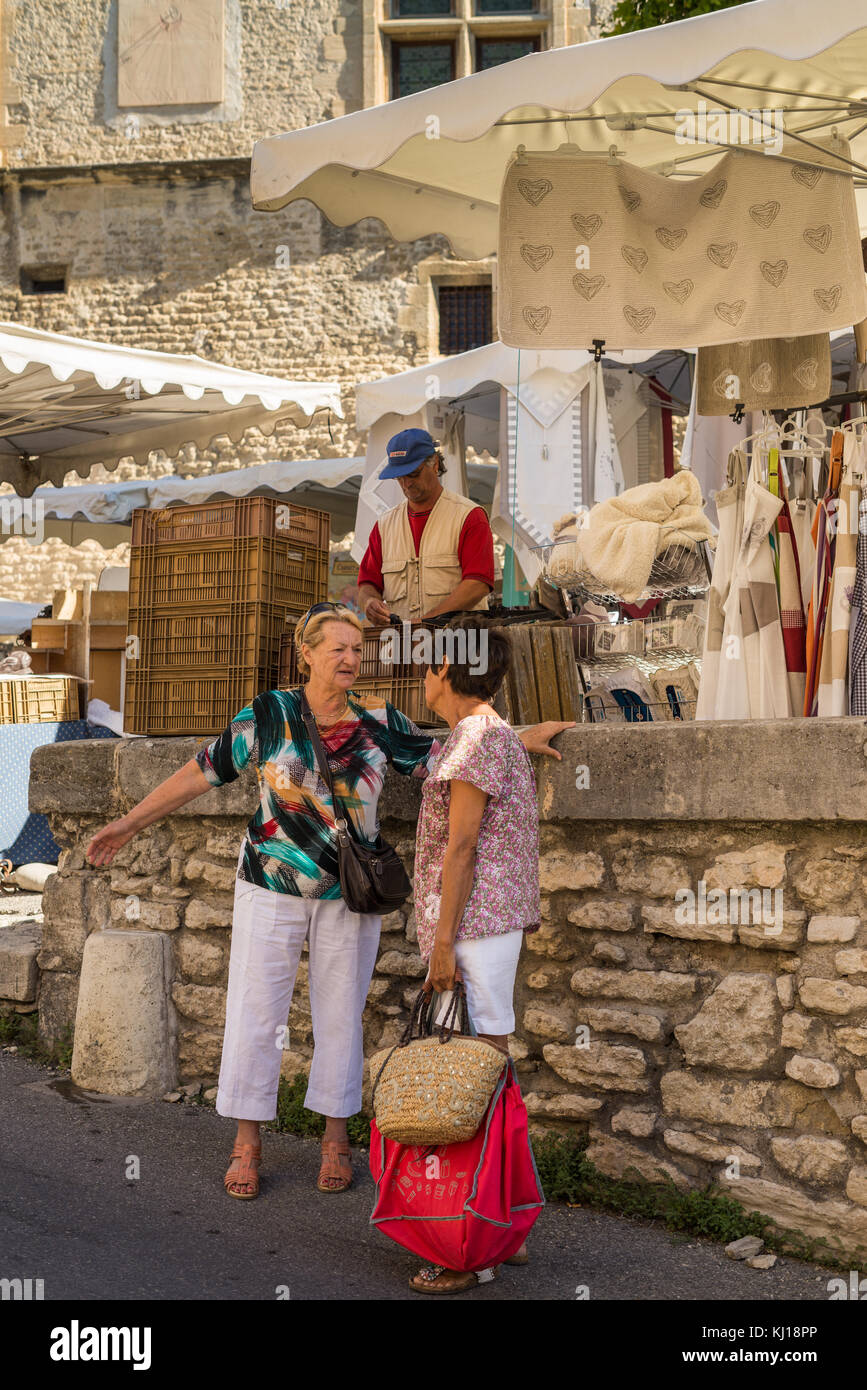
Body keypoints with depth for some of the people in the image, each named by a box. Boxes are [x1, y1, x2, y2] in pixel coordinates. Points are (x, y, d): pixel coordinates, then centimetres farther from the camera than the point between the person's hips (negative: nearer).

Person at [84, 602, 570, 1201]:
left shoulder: (378, 719, -1)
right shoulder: (267, 714, -6)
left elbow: (442, 756, 8)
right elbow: (201, 771, -1)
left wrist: (520, 740, 3)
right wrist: (130, 822, 2)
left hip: (350, 894, 1)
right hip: (272, 888, -1)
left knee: (341, 1013, 9)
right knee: (256, 1010, 2)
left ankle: (336, 1136, 24)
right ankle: (247, 1141, 17)